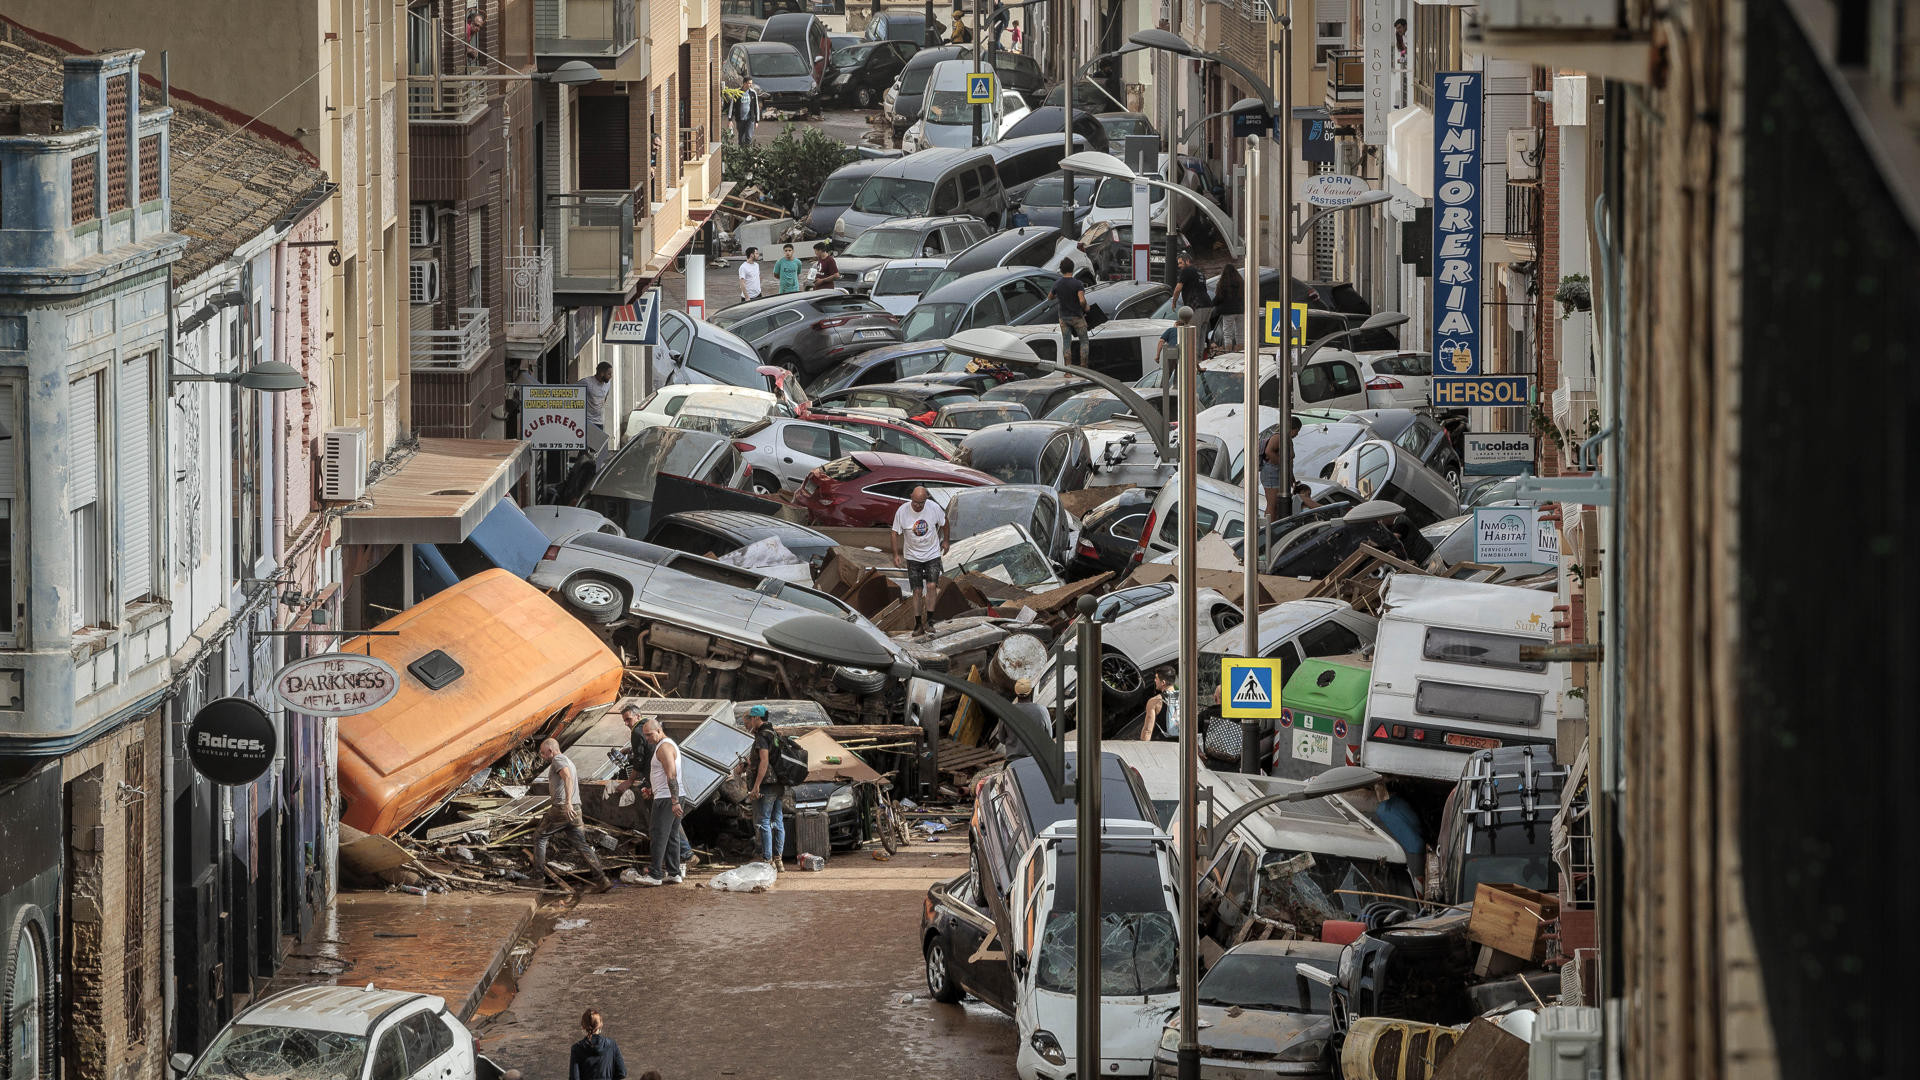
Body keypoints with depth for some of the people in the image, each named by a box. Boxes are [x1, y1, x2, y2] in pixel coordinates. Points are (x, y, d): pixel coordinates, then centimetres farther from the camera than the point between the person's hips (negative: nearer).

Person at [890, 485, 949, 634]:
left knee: (931, 586, -14)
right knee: (917, 591, 0)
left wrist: (945, 541, 17)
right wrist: (896, 554, -8)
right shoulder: (902, 511, -14)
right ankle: (918, 625, 7)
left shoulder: (934, 508, -12)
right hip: (913, 556, 0)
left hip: (932, 554, 0)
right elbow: (896, 533, -3)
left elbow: (943, 522, 9)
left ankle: (929, 621, -7)